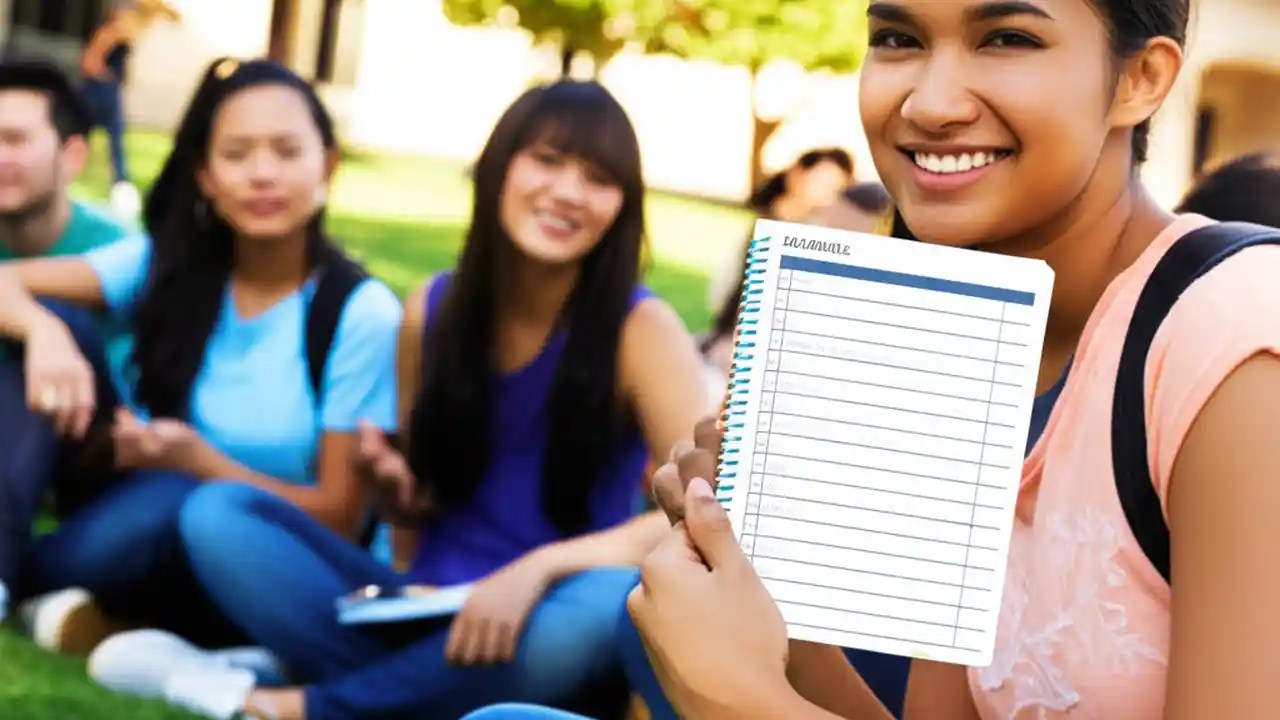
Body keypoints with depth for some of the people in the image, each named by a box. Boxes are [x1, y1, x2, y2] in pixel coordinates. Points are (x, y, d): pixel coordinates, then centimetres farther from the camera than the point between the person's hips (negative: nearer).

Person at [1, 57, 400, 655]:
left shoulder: (362, 315, -14)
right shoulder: (166, 263, -4)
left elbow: (341, 519, -12)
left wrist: (199, 461, -25)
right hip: (140, 508, 4)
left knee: (180, 504, -39)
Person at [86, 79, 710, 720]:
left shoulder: (641, 329, -10)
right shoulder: (431, 310, 3)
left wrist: (540, 566, -32)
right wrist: (402, 491, -11)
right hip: (430, 615, 4)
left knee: (614, 602, -39)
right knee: (217, 513, -12)